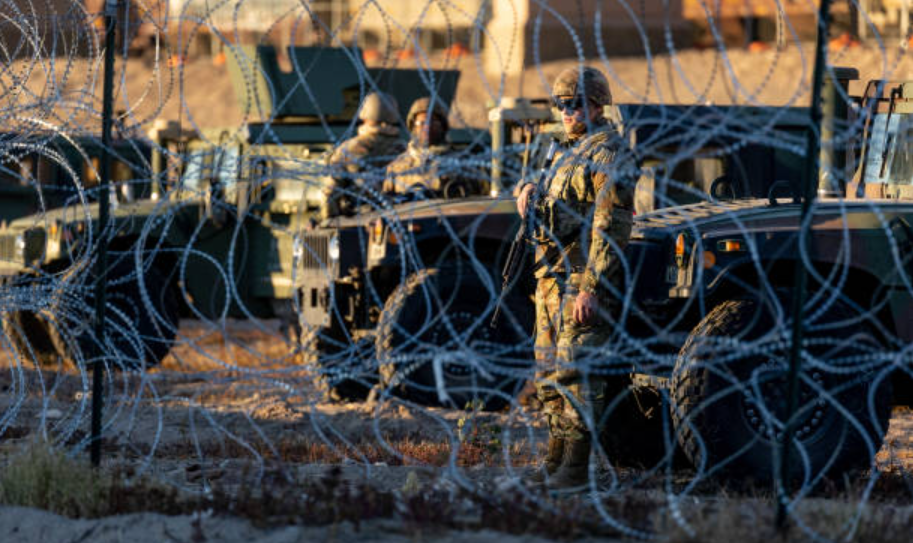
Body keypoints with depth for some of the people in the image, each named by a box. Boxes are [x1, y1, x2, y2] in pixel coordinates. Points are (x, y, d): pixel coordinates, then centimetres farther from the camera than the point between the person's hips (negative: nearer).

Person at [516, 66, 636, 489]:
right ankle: (557, 454, 19)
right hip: (551, 275, 10)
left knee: (576, 370, -11)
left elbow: (612, 225, -18)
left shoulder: (609, 153, -11)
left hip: (583, 279, -10)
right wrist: (530, 192, 4)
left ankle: (576, 465, -11)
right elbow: (553, 203, 30)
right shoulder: (570, 151, 19)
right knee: (549, 372, 12)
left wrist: (591, 287, -23)